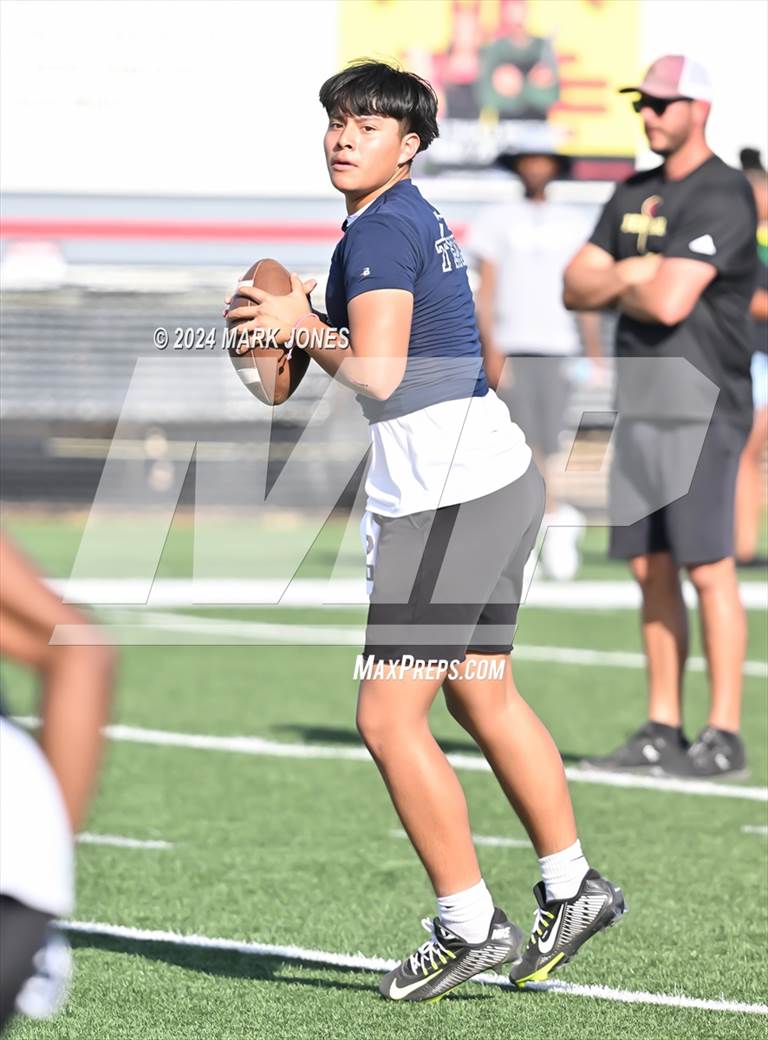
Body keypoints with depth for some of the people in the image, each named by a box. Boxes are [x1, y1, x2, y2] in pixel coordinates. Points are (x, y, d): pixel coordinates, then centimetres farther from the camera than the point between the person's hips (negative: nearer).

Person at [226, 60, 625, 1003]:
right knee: (483, 696, 22)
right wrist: (306, 329, 10)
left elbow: (376, 375, -26)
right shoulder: (410, 221, 16)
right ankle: (571, 888, 33)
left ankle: (469, 926, -1)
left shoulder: (381, 231, -15)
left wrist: (299, 325, -9)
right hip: (490, 477, 11)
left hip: (453, 493, -11)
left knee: (387, 718, -8)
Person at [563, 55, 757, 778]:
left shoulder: (722, 198, -11)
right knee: (651, 572, 9)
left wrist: (614, 287, -1)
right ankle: (662, 731, 14)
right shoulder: (634, 196, 15)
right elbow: (575, 288, 11)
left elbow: (670, 302, -21)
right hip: (638, 405, 8)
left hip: (700, 410, -8)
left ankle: (723, 737, -5)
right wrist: (632, 273, -9)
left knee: (709, 571, -8)